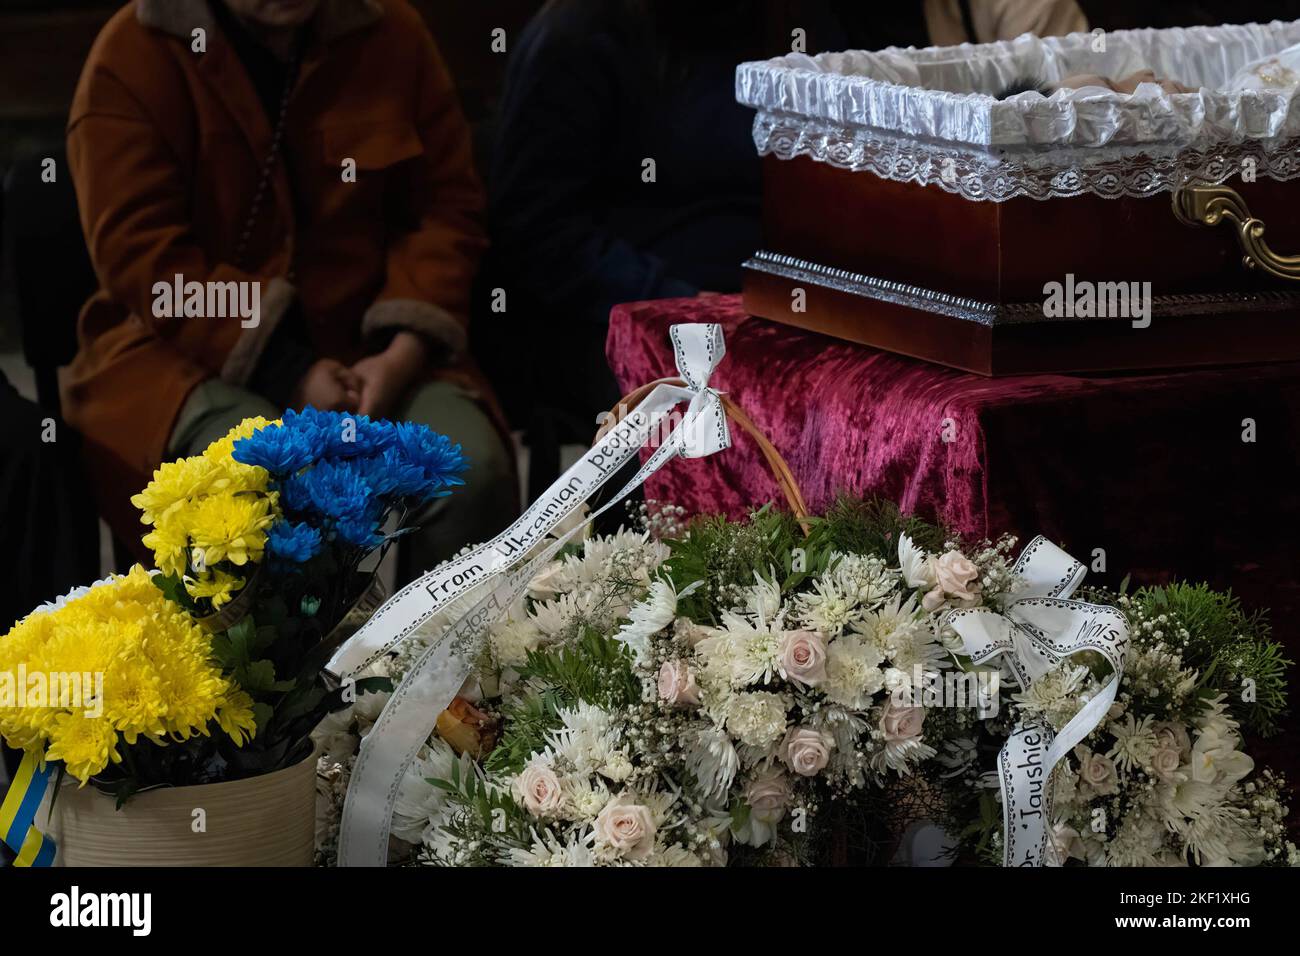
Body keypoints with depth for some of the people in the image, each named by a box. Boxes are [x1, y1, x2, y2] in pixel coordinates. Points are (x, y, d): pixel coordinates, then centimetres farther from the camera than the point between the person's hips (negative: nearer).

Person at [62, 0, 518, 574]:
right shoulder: (136, 54, -6)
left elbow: (446, 208, 5)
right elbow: (140, 252, -12)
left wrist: (403, 353, -13)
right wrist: (287, 373, -20)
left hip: (365, 348, 3)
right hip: (192, 355, -3)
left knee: (473, 468, -26)